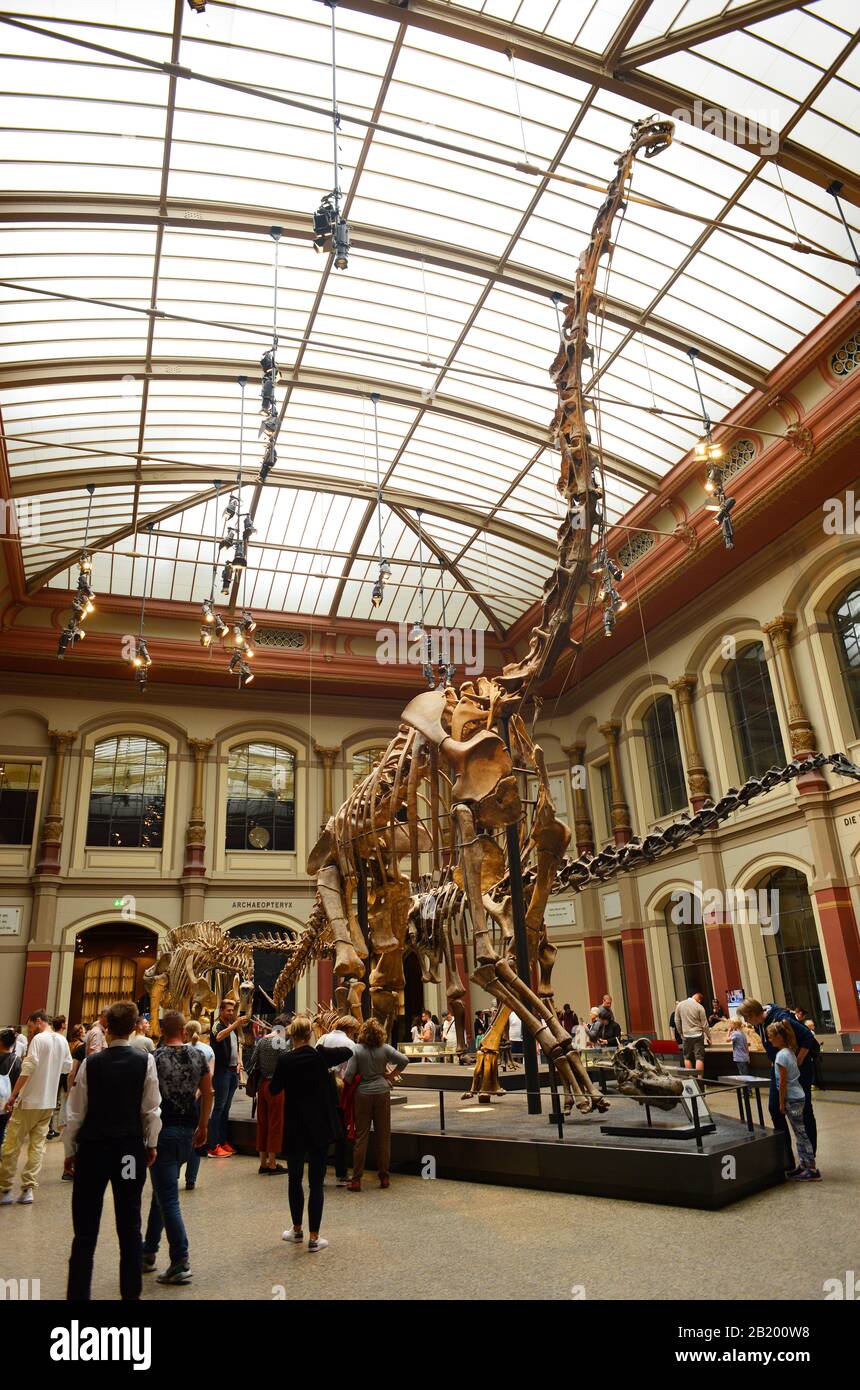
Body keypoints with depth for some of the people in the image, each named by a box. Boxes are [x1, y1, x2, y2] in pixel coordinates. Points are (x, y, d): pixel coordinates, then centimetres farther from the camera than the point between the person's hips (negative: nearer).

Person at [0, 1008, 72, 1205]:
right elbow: (68, 1066, 16)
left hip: (29, 1100, -6)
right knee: (37, 1145, 9)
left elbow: (27, 1070, -20)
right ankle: (28, 1188, 6)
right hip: (49, 1102, 6)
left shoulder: (39, 1039, -14)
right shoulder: (62, 1041, 7)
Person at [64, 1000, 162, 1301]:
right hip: (131, 1149, 1)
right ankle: (131, 1292, 21)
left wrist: (70, 1149, 10)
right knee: (129, 1225, 13)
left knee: (86, 1228, 10)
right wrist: (151, 1144, 10)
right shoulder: (145, 1061, -9)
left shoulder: (91, 1063, -9)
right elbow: (152, 1109, -4)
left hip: (92, 1149, -1)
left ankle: (78, 1293, 15)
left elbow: (75, 1112, -3)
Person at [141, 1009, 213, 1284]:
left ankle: (181, 1263, 1)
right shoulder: (198, 1056, 1)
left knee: (167, 1198, 1)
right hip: (188, 1130, 5)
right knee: (162, 1191, 21)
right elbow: (207, 1093, 7)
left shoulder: (155, 1058, -12)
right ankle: (148, 1253, 32)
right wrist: (203, 1126, 17)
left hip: (163, 1130, -5)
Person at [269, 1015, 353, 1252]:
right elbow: (348, 1052, 5)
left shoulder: (285, 1060, -12)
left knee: (295, 1179, 18)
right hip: (320, 1127, -1)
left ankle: (297, 1230, 30)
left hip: (294, 1128, 1)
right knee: (316, 1182, 5)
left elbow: (273, 1090, 2)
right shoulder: (321, 1055, -12)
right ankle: (314, 1237, 7)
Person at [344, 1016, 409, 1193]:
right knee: (383, 1135, 10)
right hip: (382, 1093, 1)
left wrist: (346, 1082, 9)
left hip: (363, 1094, -1)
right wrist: (391, 1076, 3)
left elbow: (348, 1075, -13)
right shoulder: (385, 1048, -5)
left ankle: (356, 1179, 6)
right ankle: (384, 1177, 15)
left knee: (361, 1136, 5)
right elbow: (404, 1061, -8)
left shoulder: (357, 1050, -9)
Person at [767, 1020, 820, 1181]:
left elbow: (783, 1083, -18)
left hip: (792, 1098, -9)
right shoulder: (790, 1051, 7)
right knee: (799, 1133, 14)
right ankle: (803, 1165, 21)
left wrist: (782, 1103, -11)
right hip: (798, 1096, 9)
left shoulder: (781, 1055, -20)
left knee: (801, 1133, -2)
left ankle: (812, 1170, 4)